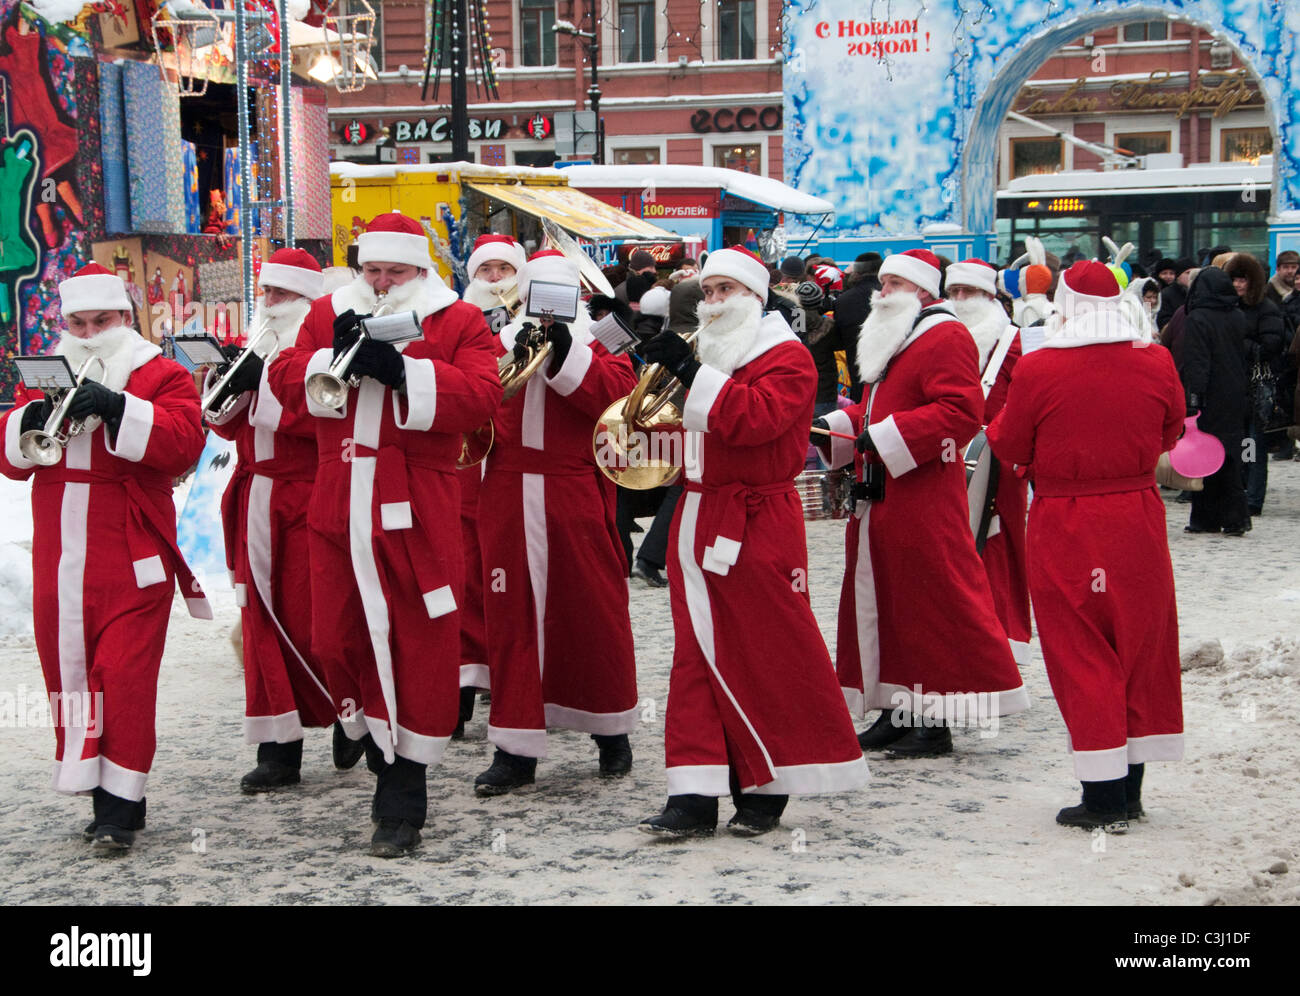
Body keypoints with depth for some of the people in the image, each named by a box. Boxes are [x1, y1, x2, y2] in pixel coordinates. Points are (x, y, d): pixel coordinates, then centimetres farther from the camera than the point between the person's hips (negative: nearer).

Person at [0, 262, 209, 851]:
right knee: (69, 674, 8)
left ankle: (121, 805, -5)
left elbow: (184, 443, -16)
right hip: (60, 567, 5)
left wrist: (117, 409, -27)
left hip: (131, 567, -5)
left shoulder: (161, 376, 2)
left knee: (124, 681, -10)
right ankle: (96, 789, 18)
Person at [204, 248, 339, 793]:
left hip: (306, 503, -7)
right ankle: (279, 751, 7)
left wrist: (264, 382, -21)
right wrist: (224, 396, -5)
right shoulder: (255, 347, 16)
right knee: (263, 622, 4)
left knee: (308, 622, -7)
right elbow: (231, 426, 16)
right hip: (255, 500, 7)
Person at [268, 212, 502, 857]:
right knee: (337, 637, 7)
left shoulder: (459, 322, 3)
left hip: (415, 514, -4)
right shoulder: (327, 315, 14)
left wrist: (403, 371, -22)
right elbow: (286, 382, 4)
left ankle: (401, 801, 5)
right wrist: (334, 358, -14)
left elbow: (479, 397, -12)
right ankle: (376, 745, 31)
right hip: (338, 511, 4)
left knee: (418, 643, -3)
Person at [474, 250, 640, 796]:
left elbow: (617, 394, -12)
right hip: (509, 501, 2)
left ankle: (612, 731, 23)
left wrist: (564, 354, -20)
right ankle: (515, 750, 7)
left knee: (592, 612, 5)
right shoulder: (500, 343, 14)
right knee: (512, 615, 2)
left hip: (575, 500, -2)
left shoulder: (597, 345, 6)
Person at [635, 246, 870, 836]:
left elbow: (756, 417, -24)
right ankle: (696, 796, 2)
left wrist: (690, 373, -25)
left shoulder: (788, 359, -5)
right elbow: (679, 431, 26)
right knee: (698, 658, 2)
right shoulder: (708, 356, 19)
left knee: (765, 657, -1)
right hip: (697, 521, 7)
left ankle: (765, 788, 11)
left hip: (757, 528, -7)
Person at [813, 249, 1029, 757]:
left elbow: (961, 410, -22)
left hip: (922, 498, -10)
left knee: (932, 601, -6)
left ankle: (936, 721, -1)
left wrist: (885, 436, -23)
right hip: (879, 499, 10)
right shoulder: (888, 341, 20)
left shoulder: (945, 337, -10)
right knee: (882, 600, 11)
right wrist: (836, 427, 9)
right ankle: (899, 711, 18)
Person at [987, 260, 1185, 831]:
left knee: (1082, 656, 4)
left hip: (1065, 528, -3)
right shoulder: (1157, 364, -4)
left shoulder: (1037, 371, -14)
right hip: (1138, 521, 3)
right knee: (1139, 647, 14)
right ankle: (1128, 790, 21)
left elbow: (1008, 449, -3)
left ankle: (1104, 799, 2)